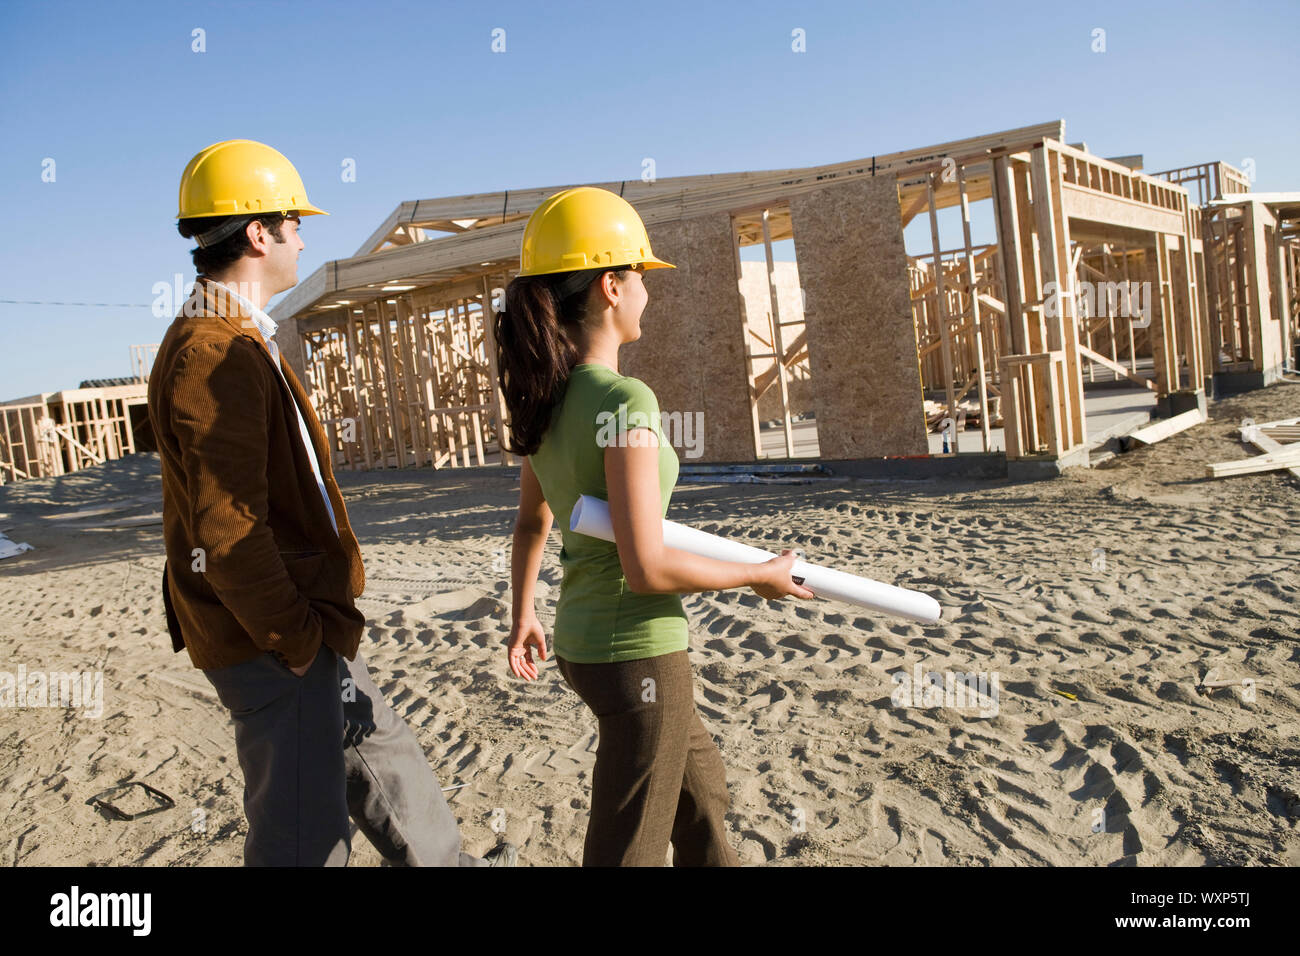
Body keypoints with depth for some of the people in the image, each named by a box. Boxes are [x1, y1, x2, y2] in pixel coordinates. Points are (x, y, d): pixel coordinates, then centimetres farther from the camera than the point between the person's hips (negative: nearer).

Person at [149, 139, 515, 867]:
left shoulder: (231, 340, 13)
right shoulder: (216, 355, -21)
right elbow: (227, 532, -26)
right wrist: (297, 640, -18)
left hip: (302, 622, 10)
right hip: (273, 642, -10)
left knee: (379, 751, 24)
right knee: (304, 831, 4)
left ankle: (445, 861, 43)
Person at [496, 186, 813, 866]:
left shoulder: (543, 401, 2)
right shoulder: (623, 401, -23)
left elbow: (532, 523, 13)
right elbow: (645, 567, -26)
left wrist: (521, 618, 26)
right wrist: (760, 575, -12)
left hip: (581, 641, 8)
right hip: (636, 654, -8)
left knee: (701, 781, 29)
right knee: (629, 848, 10)